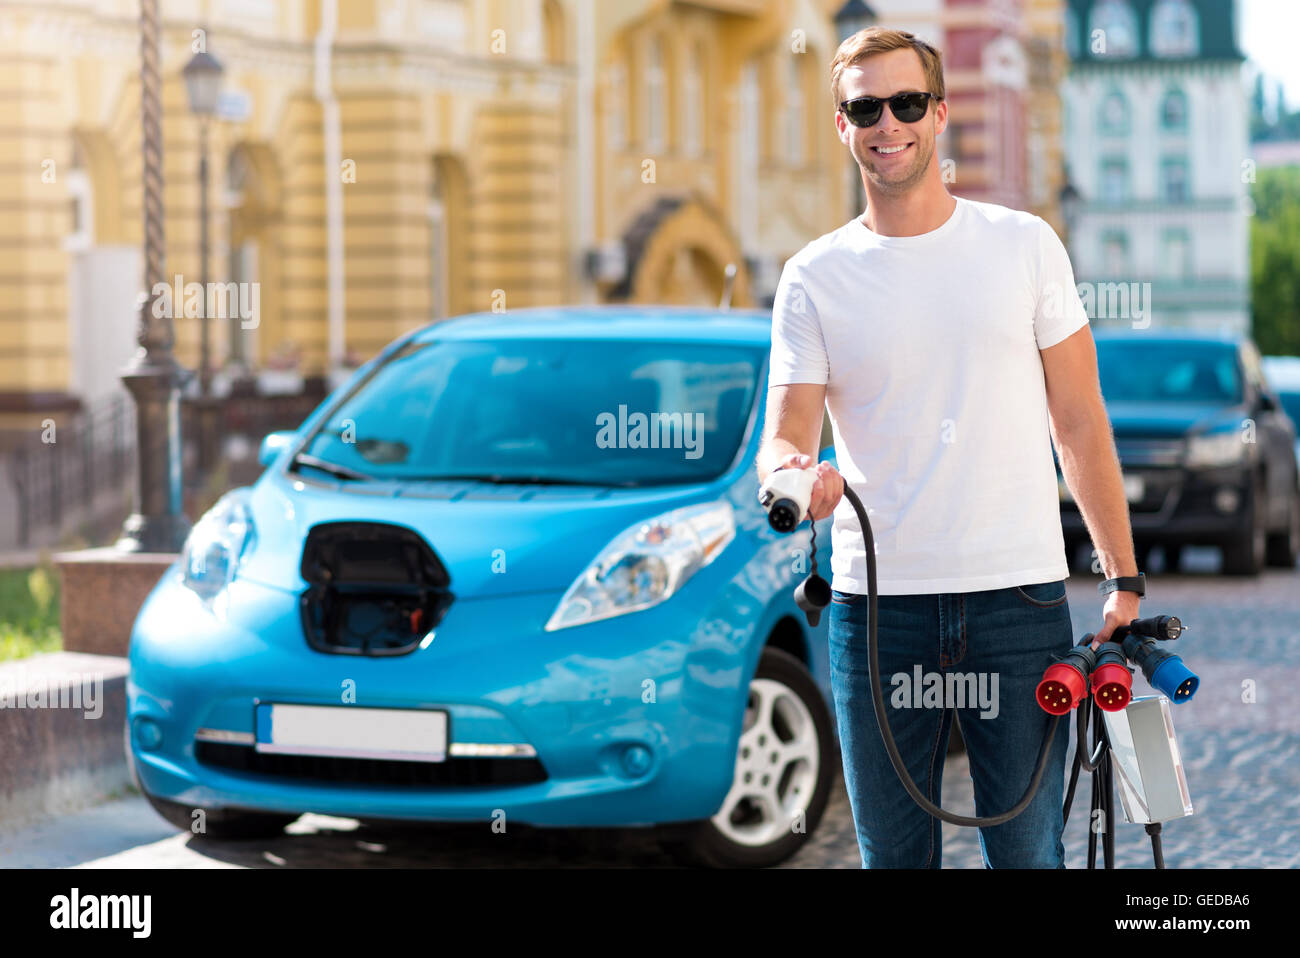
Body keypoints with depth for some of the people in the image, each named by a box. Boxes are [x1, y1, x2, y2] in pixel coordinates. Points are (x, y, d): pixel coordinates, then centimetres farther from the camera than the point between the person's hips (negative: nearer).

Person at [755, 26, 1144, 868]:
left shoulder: (1024, 245, 5)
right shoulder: (815, 277, 5)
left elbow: (1080, 421, 7)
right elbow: (784, 436, 0)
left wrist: (1124, 580, 3)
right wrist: (794, 475, -25)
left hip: (1019, 597, -1)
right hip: (875, 601, 1)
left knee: (1029, 853, 0)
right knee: (892, 854, 7)